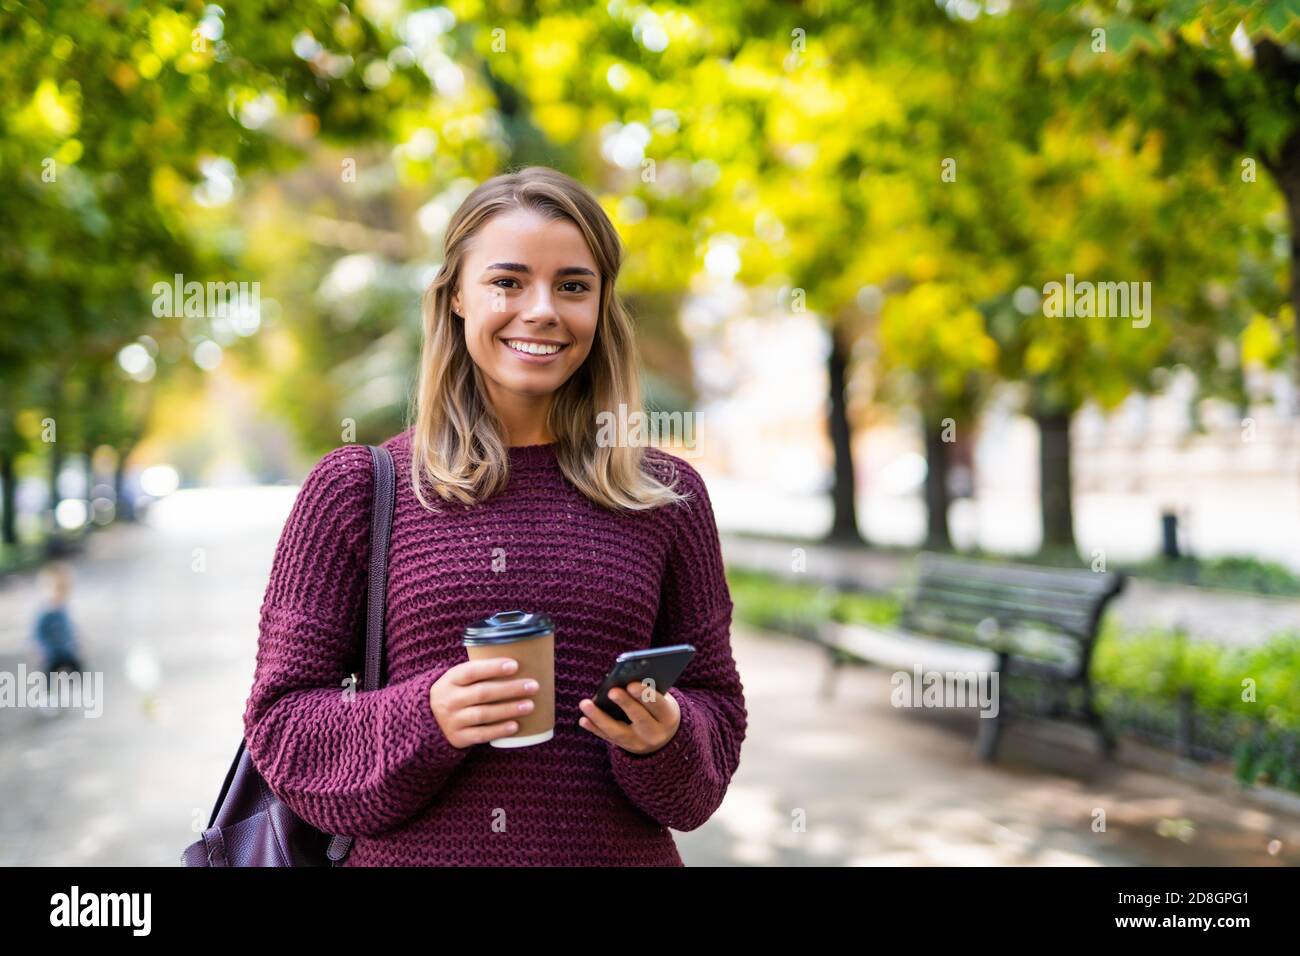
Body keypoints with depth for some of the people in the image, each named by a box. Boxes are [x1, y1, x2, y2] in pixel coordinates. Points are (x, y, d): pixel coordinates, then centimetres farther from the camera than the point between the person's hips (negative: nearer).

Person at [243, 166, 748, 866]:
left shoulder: (668, 495, 0)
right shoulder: (356, 488, -5)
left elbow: (715, 702, 5)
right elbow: (281, 717, -4)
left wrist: (665, 736, -15)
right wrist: (426, 717, -20)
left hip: (620, 851, 2)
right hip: (411, 852, -1)